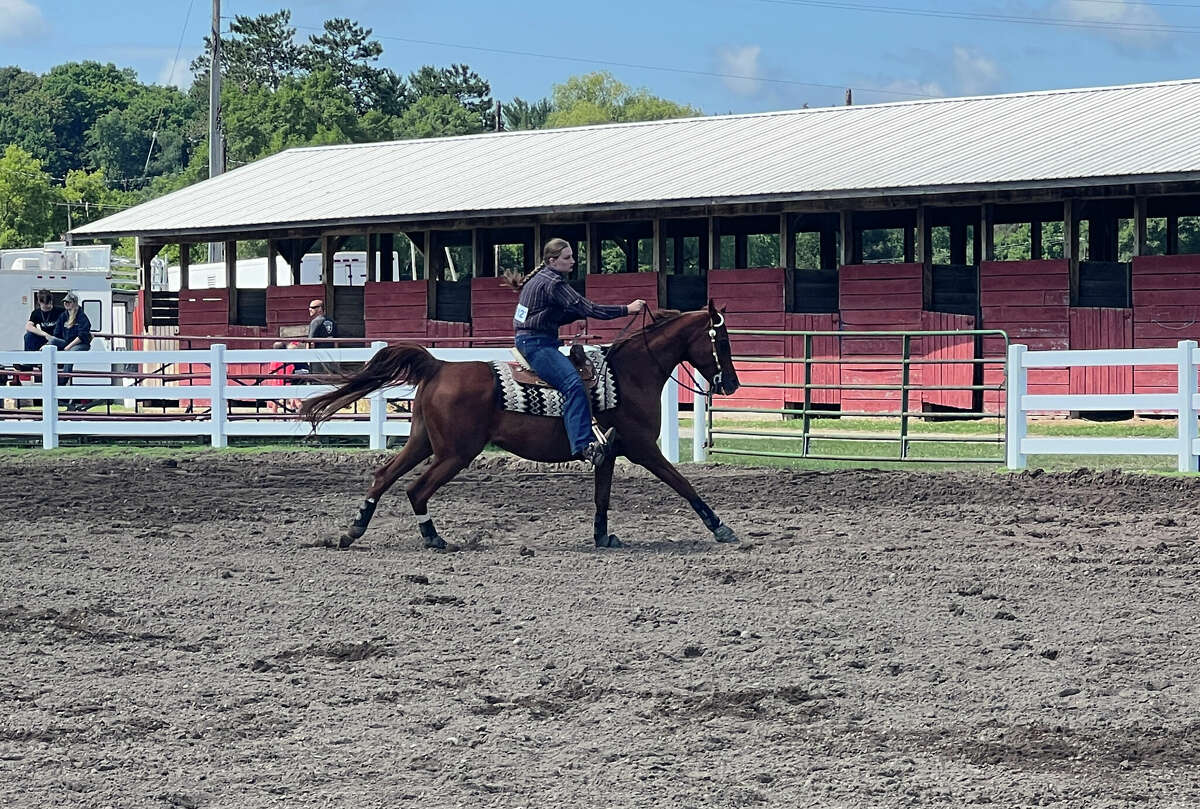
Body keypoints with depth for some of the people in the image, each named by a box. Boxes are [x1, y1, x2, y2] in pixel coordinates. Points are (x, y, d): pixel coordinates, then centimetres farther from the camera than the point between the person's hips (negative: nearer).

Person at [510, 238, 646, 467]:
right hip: (536, 343, -11)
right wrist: (626, 309, -17)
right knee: (573, 383, -26)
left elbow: (558, 318, 23)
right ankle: (583, 445, -40)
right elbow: (587, 309, -19)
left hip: (531, 342, 11)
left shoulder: (543, 278, 18)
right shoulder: (552, 283, -14)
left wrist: (581, 312, 7)